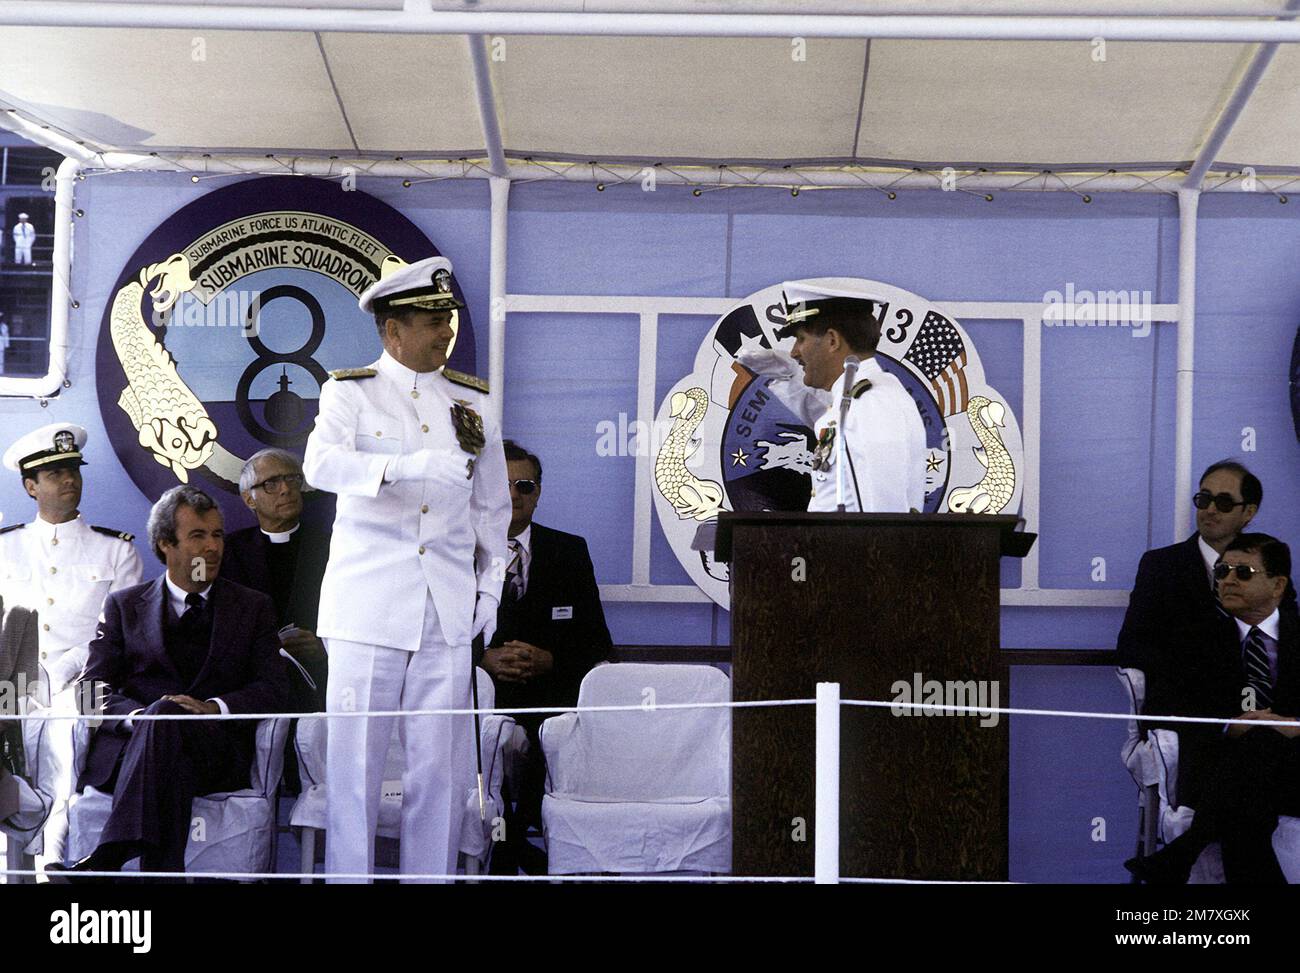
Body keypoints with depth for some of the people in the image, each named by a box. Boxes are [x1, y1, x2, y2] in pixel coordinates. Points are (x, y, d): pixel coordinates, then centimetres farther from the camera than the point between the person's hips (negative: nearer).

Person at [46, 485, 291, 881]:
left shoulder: (253, 607, 20)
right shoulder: (124, 606, 20)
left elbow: (274, 689, 8)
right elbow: (95, 687, 9)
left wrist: (215, 708, -13)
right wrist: (136, 715, -16)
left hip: (215, 751, 0)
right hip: (131, 743, 0)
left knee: (166, 716, -37)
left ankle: (103, 863, -48)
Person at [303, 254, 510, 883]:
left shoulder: (472, 400, 13)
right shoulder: (350, 392, 2)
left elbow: (491, 506, 20)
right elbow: (322, 464, -19)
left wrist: (490, 587, 12)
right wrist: (408, 465, -33)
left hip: (448, 610, 3)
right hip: (367, 605, -3)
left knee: (442, 765, 2)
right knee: (354, 760, -2)